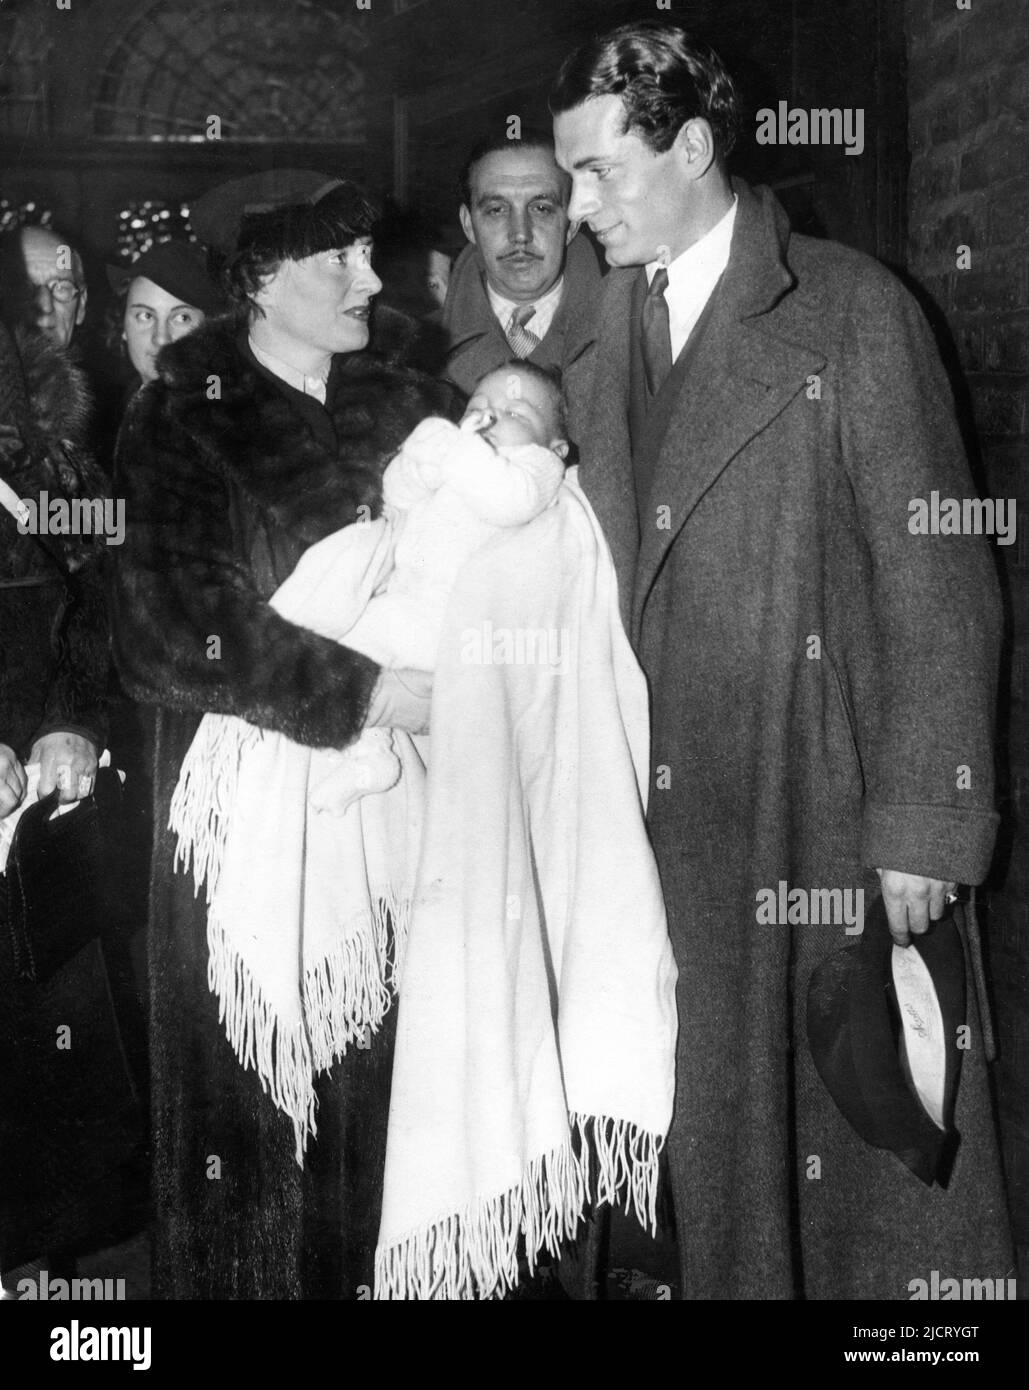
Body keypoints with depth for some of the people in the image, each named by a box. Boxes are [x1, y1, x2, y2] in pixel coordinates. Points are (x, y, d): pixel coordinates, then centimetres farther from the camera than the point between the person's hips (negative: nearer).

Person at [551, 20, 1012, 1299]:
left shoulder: (853, 309, -7)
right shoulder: (608, 319, 10)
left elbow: (936, 587, -9)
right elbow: (617, 562, 12)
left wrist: (921, 827, -13)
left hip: (825, 805, -4)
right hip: (668, 806, 5)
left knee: (866, 1132, 5)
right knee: (714, 1123, 13)